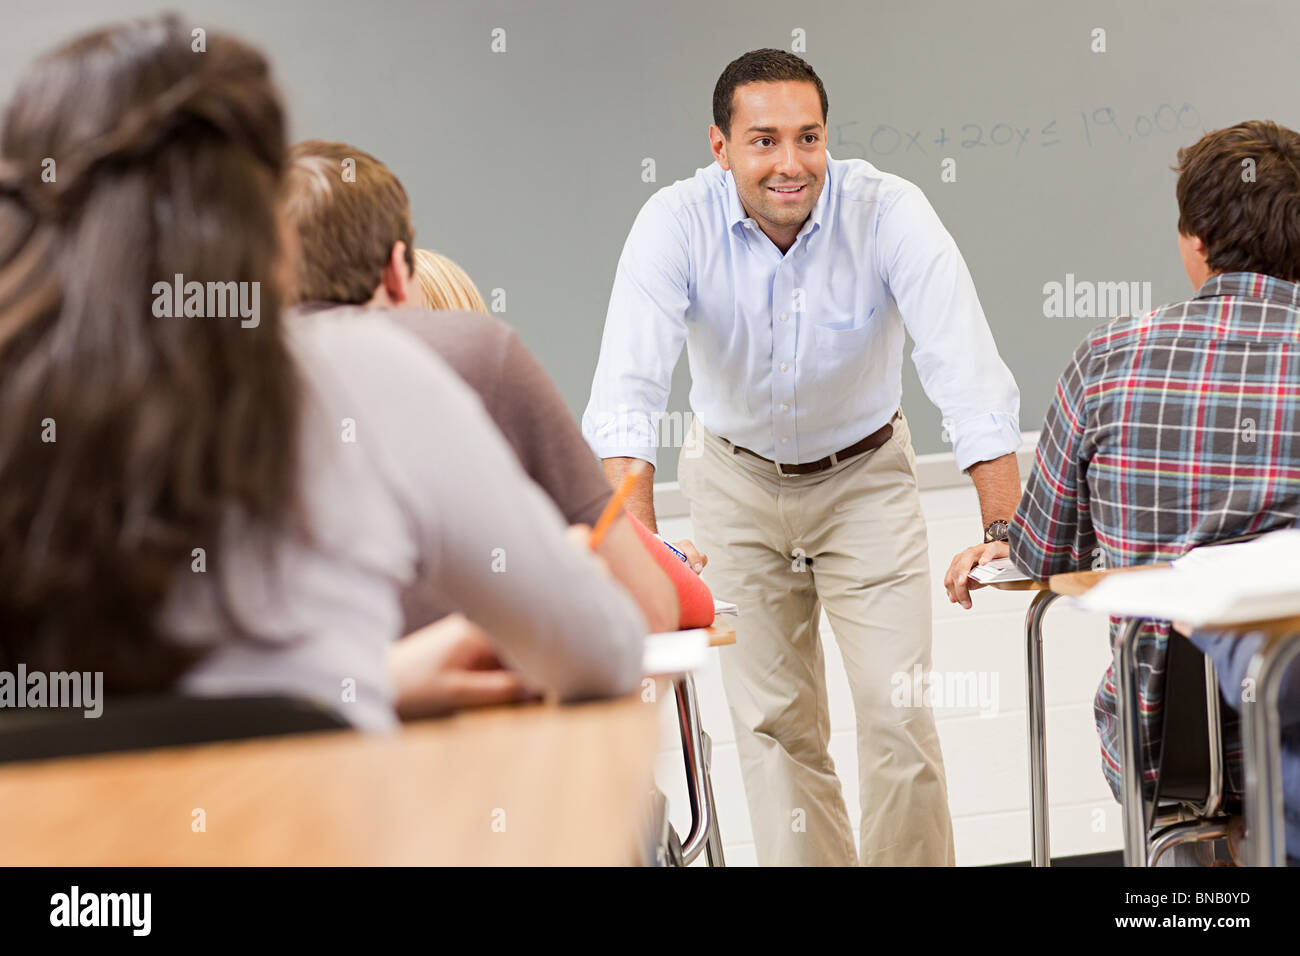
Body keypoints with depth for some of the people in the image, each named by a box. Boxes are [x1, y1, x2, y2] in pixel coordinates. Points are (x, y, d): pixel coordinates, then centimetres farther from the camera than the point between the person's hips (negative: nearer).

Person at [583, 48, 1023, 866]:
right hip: (739, 483, 1)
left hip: (865, 476, -1)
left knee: (899, 710, -5)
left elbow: (968, 374, -33)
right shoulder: (676, 224, -24)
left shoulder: (889, 211, -25)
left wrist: (1006, 534, -44)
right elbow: (628, 385, -34)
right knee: (773, 722, 6)